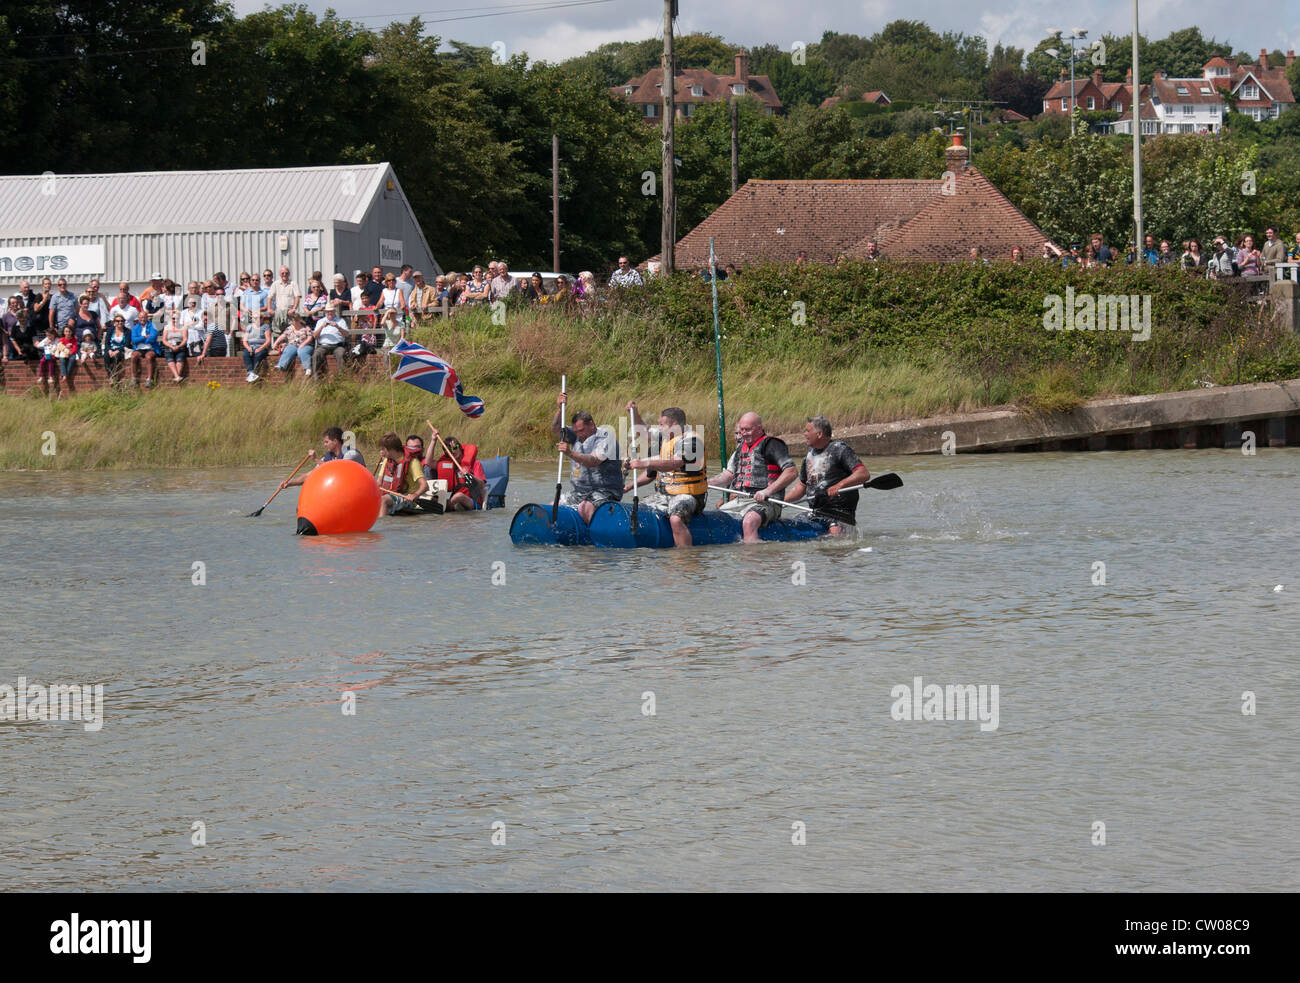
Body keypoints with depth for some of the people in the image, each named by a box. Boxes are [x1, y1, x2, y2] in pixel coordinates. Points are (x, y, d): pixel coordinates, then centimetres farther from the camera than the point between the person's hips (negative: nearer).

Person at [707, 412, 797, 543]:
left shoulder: (770, 444, -5)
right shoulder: (741, 446, 20)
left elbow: (792, 472, -14)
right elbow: (729, 474, 24)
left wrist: (767, 491, -22)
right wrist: (708, 484, 6)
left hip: (766, 502, -9)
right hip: (741, 501, 9)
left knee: (749, 523, -37)